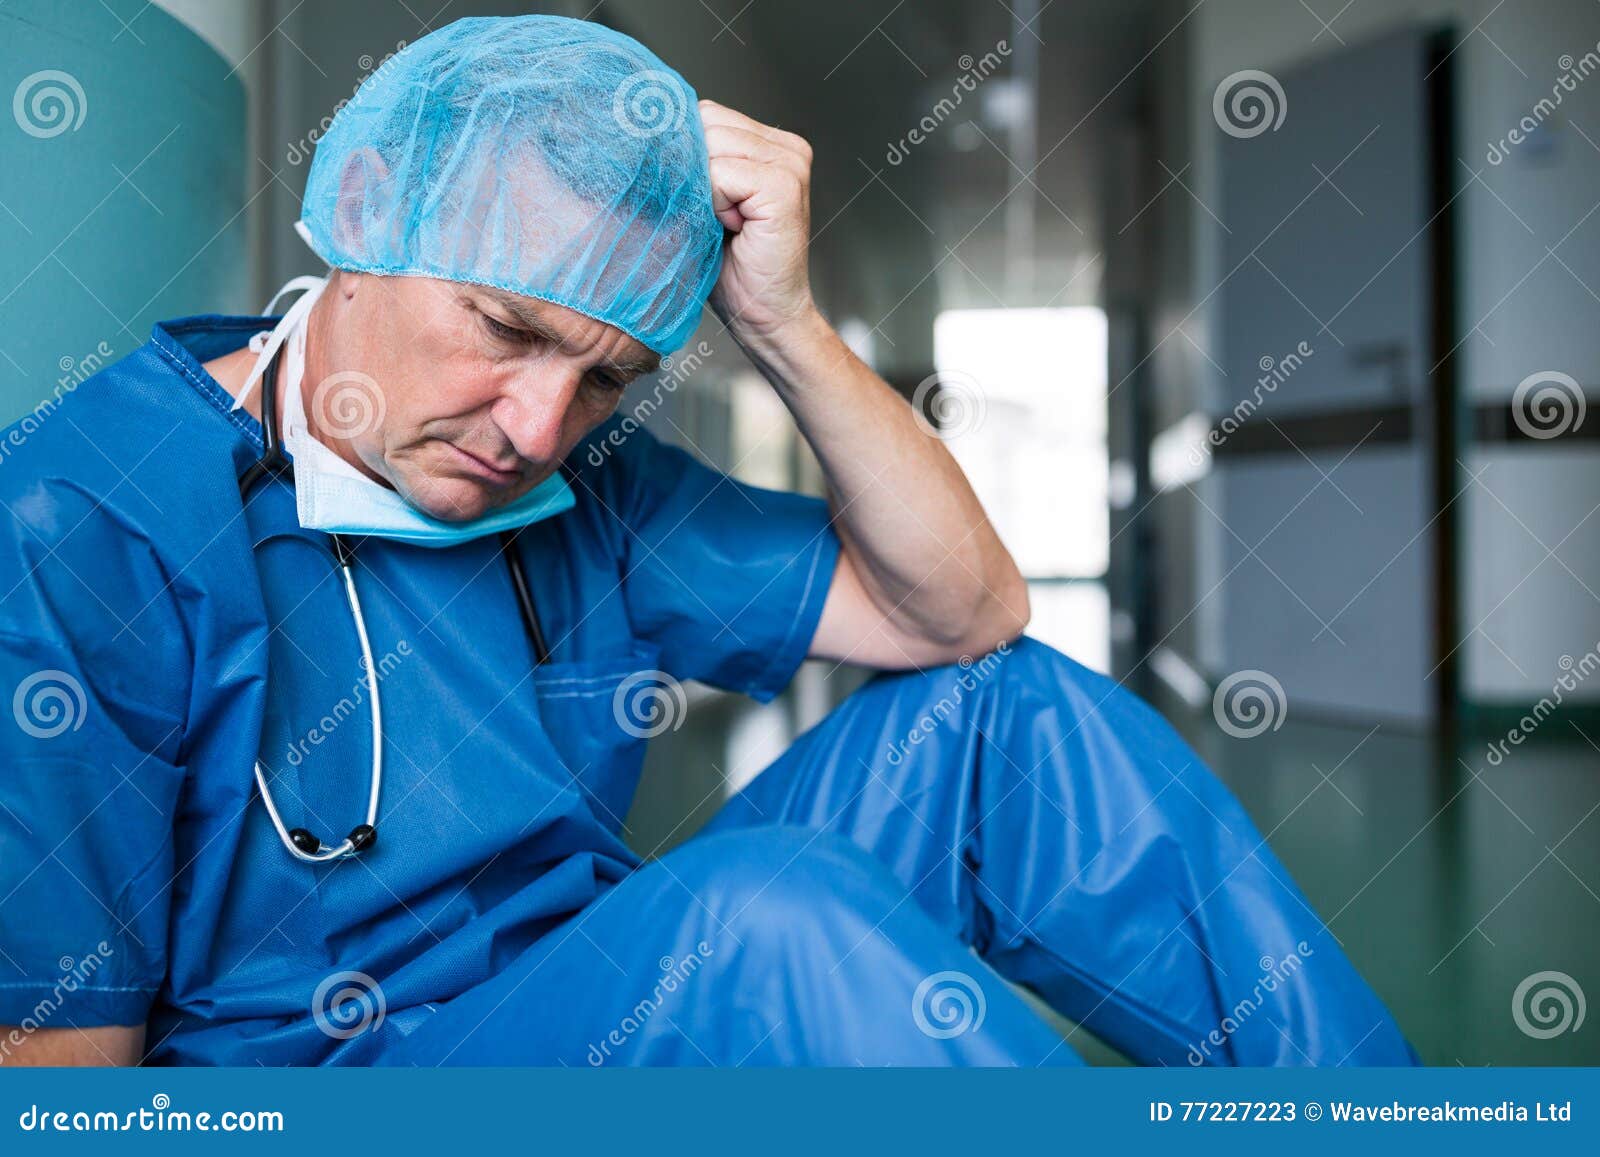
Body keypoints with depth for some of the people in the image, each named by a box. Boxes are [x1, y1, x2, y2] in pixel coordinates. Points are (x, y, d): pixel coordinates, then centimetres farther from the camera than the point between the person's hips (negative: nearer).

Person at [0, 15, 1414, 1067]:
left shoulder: (580, 479, 2)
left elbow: (962, 613, 0)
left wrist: (784, 322, -12)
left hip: (631, 1000, 6)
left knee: (1008, 710, -5)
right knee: (766, 905, -35)